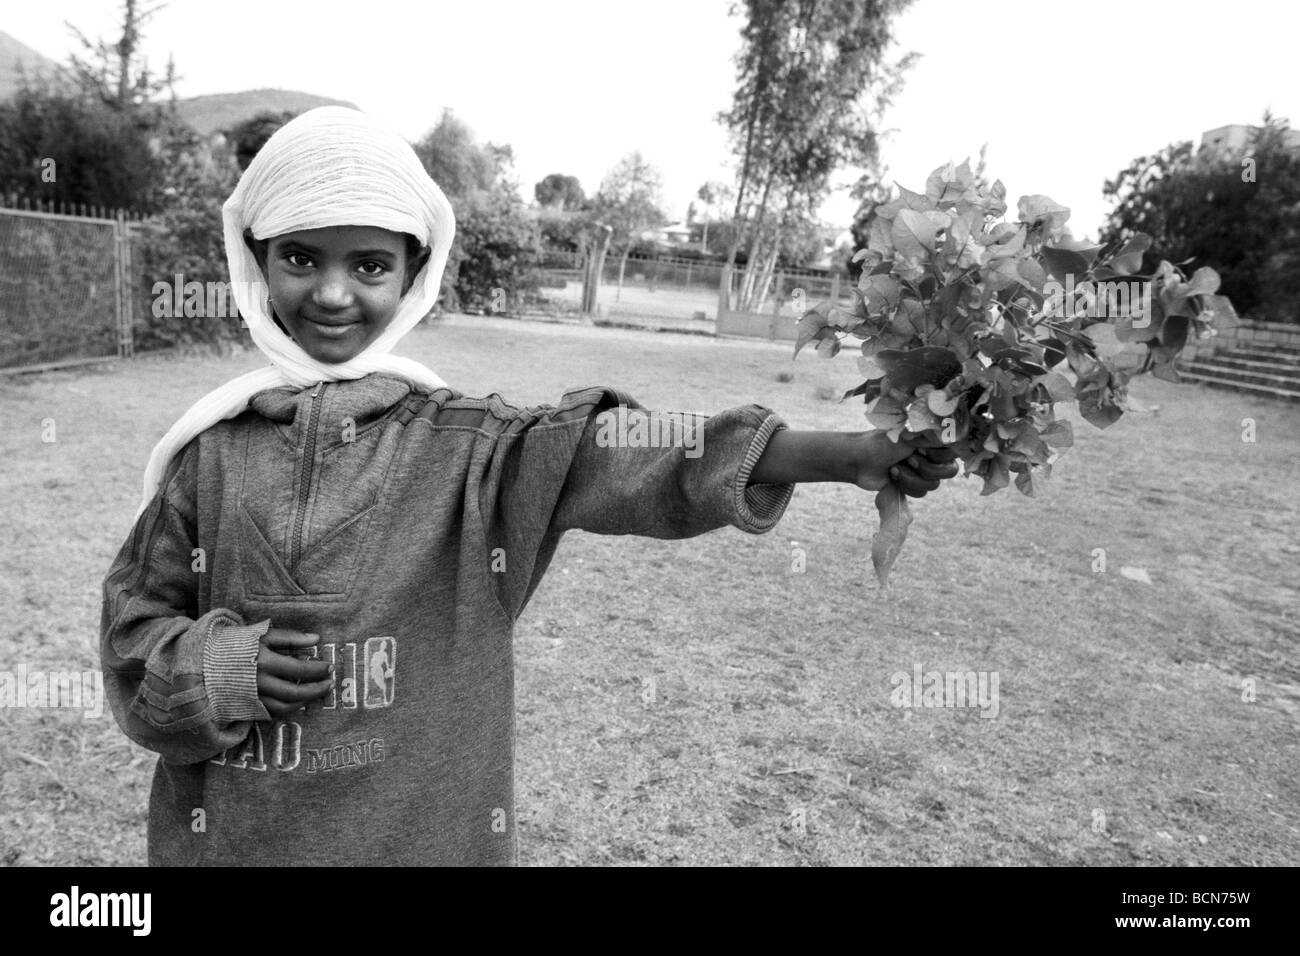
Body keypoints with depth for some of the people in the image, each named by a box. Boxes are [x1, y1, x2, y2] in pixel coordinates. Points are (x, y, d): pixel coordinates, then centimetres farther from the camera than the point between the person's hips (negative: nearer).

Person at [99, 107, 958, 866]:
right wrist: (223, 668, -18)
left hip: (427, 829, -1)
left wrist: (856, 455, -30)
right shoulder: (211, 451, -4)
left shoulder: (470, 444, -10)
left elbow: (638, 458, -22)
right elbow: (136, 631, 3)